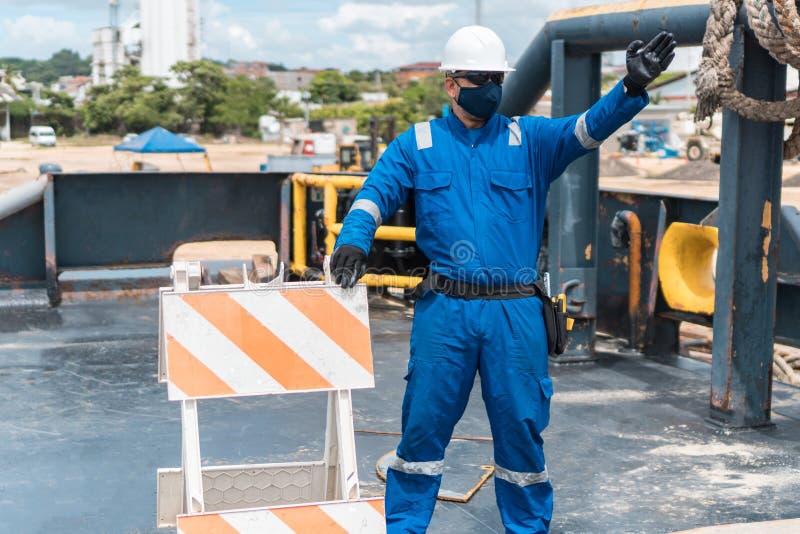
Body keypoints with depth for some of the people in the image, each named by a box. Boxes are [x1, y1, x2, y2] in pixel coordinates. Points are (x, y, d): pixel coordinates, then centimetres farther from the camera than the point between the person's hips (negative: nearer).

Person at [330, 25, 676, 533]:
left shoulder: (530, 140, 8)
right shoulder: (417, 144, 8)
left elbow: (587, 129, -6)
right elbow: (376, 193, -1)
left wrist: (633, 87, -23)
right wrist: (353, 241, -21)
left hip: (516, 314, 1)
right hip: (444, 311, 0)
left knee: (521, 425, 8)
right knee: (424, 423, 5)